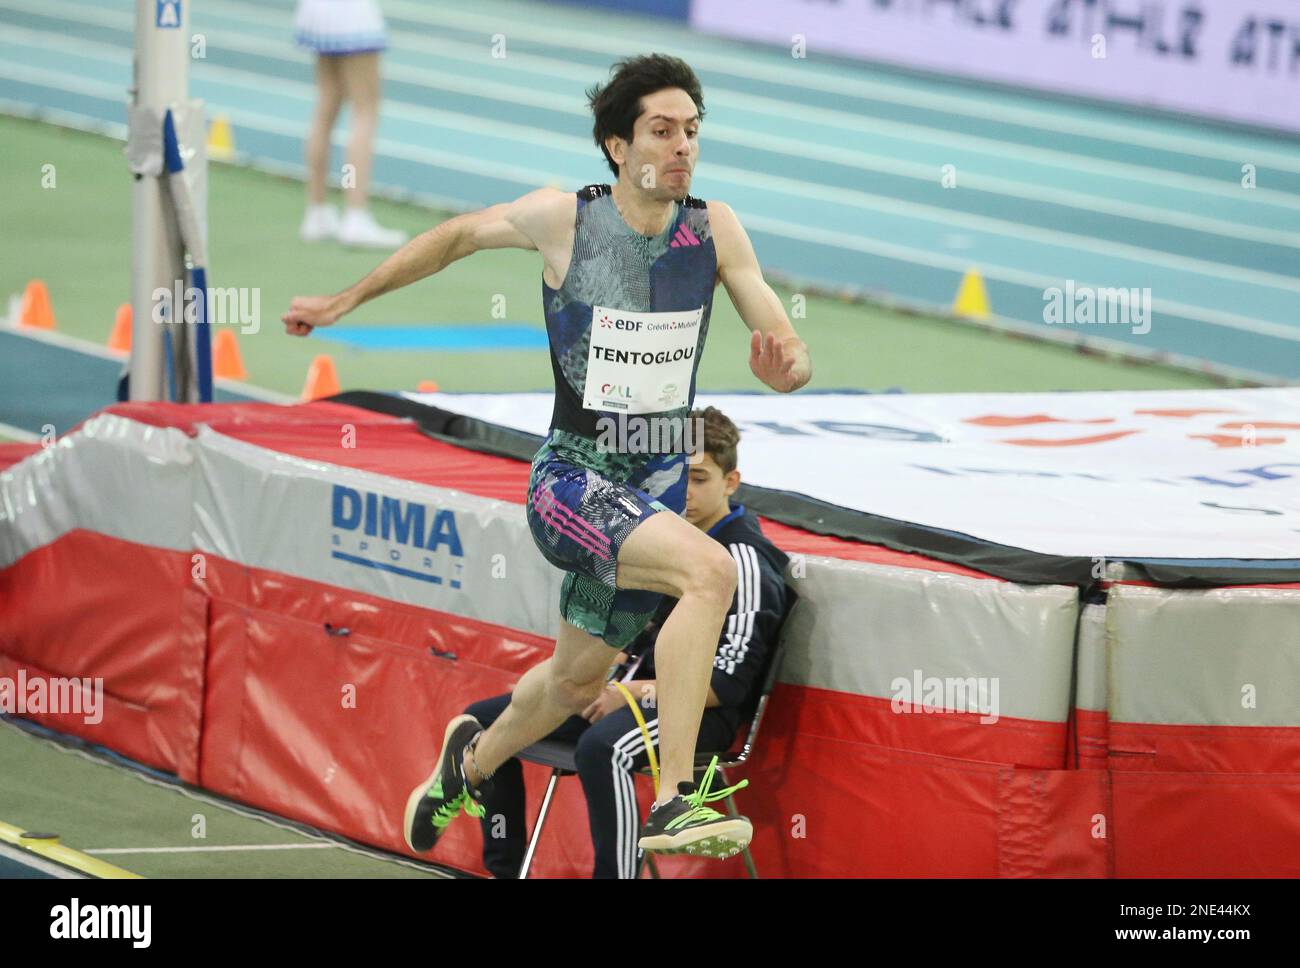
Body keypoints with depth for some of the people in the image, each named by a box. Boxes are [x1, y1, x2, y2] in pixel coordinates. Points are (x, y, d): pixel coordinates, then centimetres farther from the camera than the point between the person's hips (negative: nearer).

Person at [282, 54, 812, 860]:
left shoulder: (713, 229, -3)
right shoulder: (564, 218, -10)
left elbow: (792, 357, -2)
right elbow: (459, 236, 9)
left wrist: (785, 365, -27)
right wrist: (346, 301, 16)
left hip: (659, 485, 5)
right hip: (572, 480, -5)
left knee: (579, 677, 20)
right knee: (710, 571, -31)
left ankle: (473, 761, 53)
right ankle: (672, 803, -32)